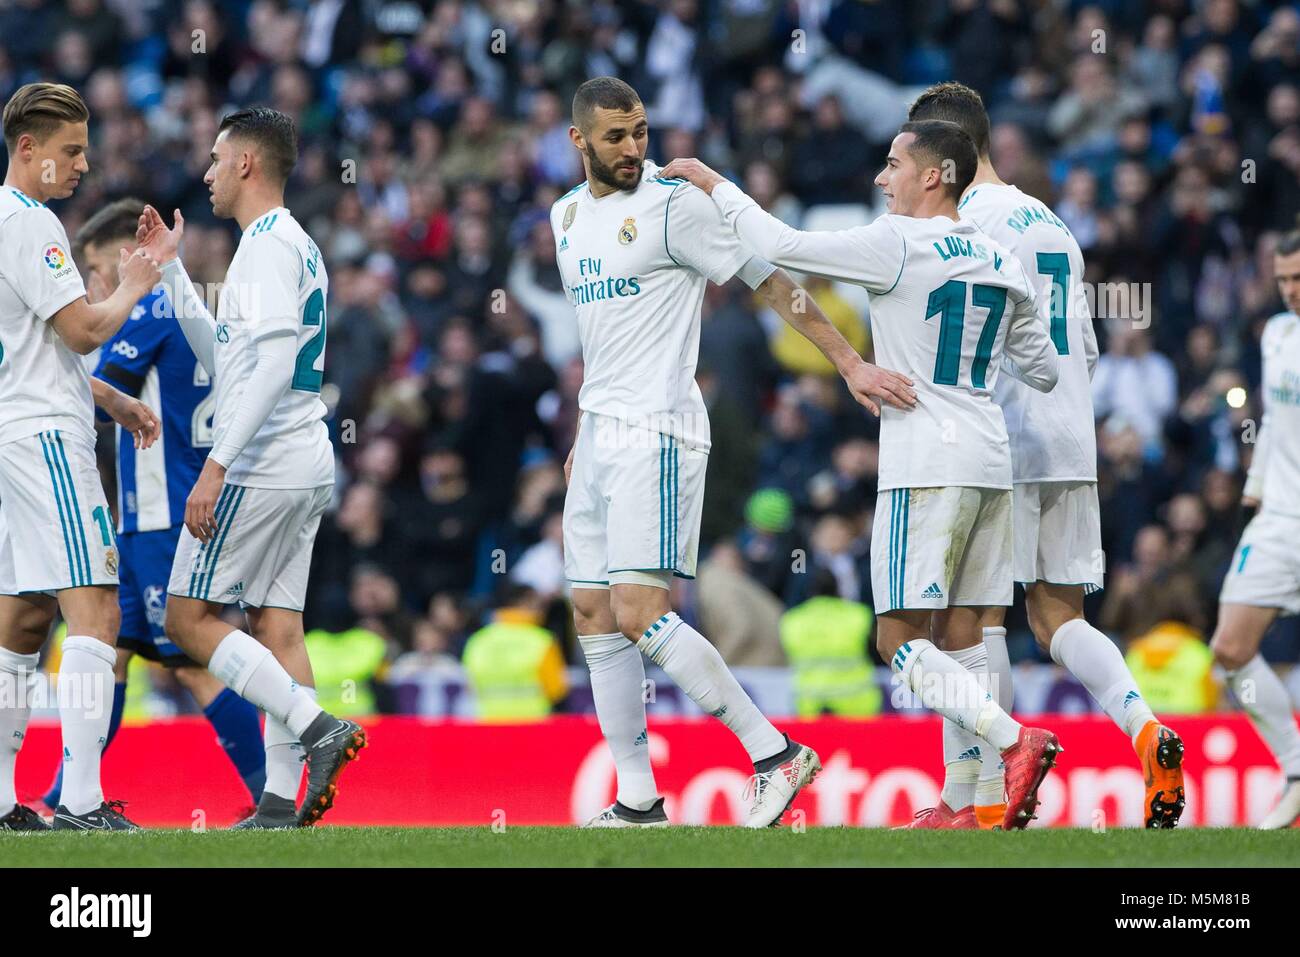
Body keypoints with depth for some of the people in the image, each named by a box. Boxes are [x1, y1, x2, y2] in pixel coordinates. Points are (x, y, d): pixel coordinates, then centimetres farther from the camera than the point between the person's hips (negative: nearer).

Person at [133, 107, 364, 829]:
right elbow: (222, 355, 27)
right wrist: (171, 270, 26)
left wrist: (217, 465, -25)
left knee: (189, 617, -6)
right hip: (306, 465, 10)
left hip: (261, 464, -10)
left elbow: (272, 364, -23)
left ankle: (317, 729, -18)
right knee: (277, 625, 6)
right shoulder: (296, 243, 20)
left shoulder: (268, 242, -12)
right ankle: (282, 802, 1)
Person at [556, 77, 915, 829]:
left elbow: (773, 281, -8)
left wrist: (850, 363, -14)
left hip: (657, 436, -8)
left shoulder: (675, 205, -9)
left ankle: (776, 755, -12)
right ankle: (638, 803, 10)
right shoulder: (567, 216, 15)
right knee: (594, 616, 5)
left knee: (640, 615, -17)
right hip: (600, 436, 8)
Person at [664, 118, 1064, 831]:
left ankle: (1016, 742, -23)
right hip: (990, 460, 7)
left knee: (900, 640, -6)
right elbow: (1044, 370, 20)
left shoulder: (897, 245, -9)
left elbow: (781, 246, -9)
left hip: (927, 468, -7)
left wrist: (713, 183, 4)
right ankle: (969, 801, 4)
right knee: (955, 643, 9)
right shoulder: (1001, 263, 12)